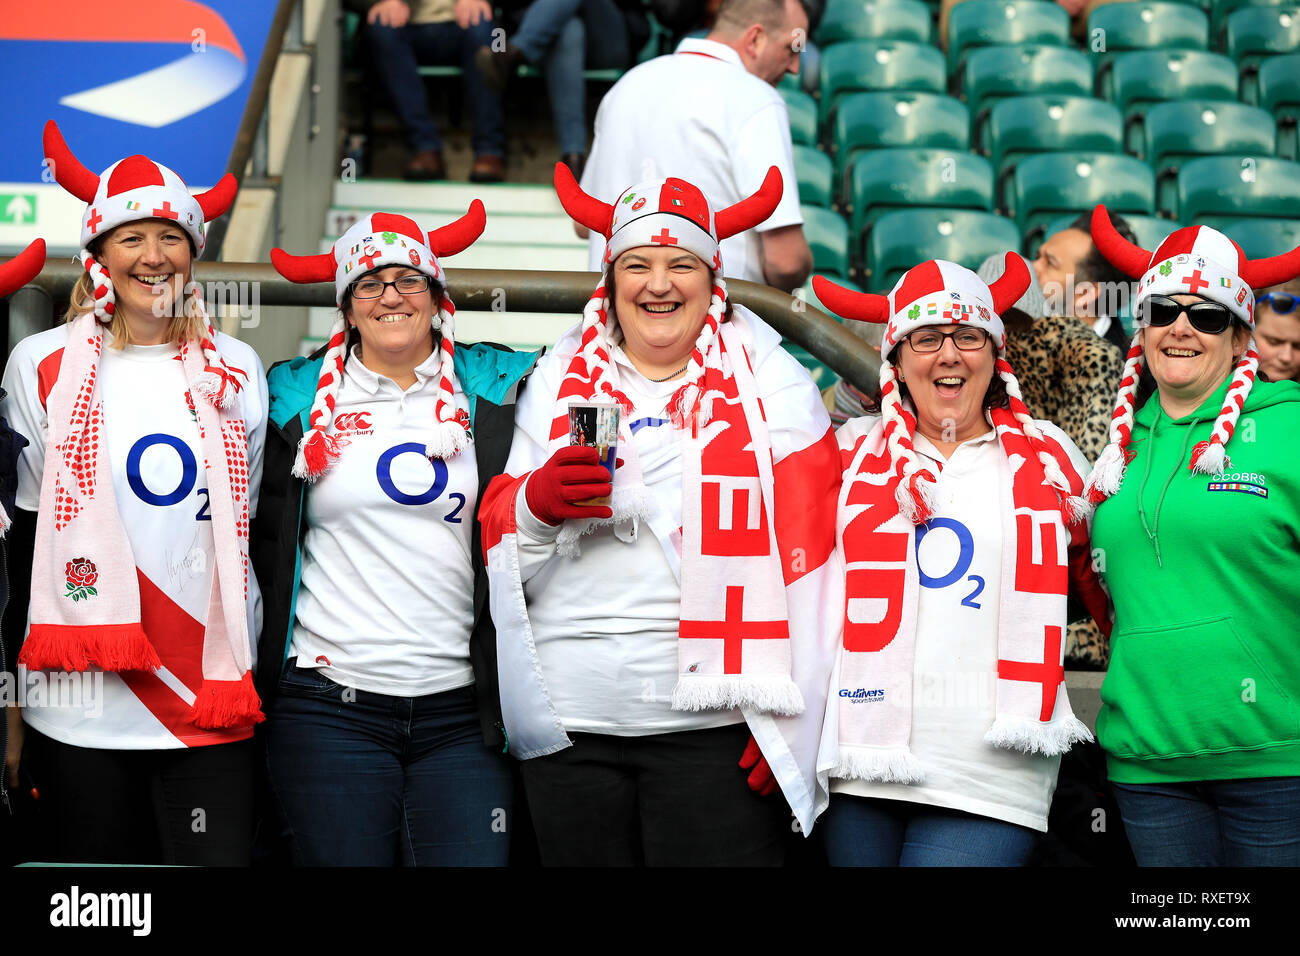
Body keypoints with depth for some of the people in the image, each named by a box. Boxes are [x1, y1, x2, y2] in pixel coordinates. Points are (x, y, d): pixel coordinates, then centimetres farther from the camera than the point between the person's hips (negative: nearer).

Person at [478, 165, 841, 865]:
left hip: (716, 728, -2)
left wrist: (792, 715, -9)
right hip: (568, 727, 3)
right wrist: (537, 500, -9)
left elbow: (808, 556, 1)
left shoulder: (768, 382, 8)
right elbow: (499, 550, 14)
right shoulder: (558, 383, 15)